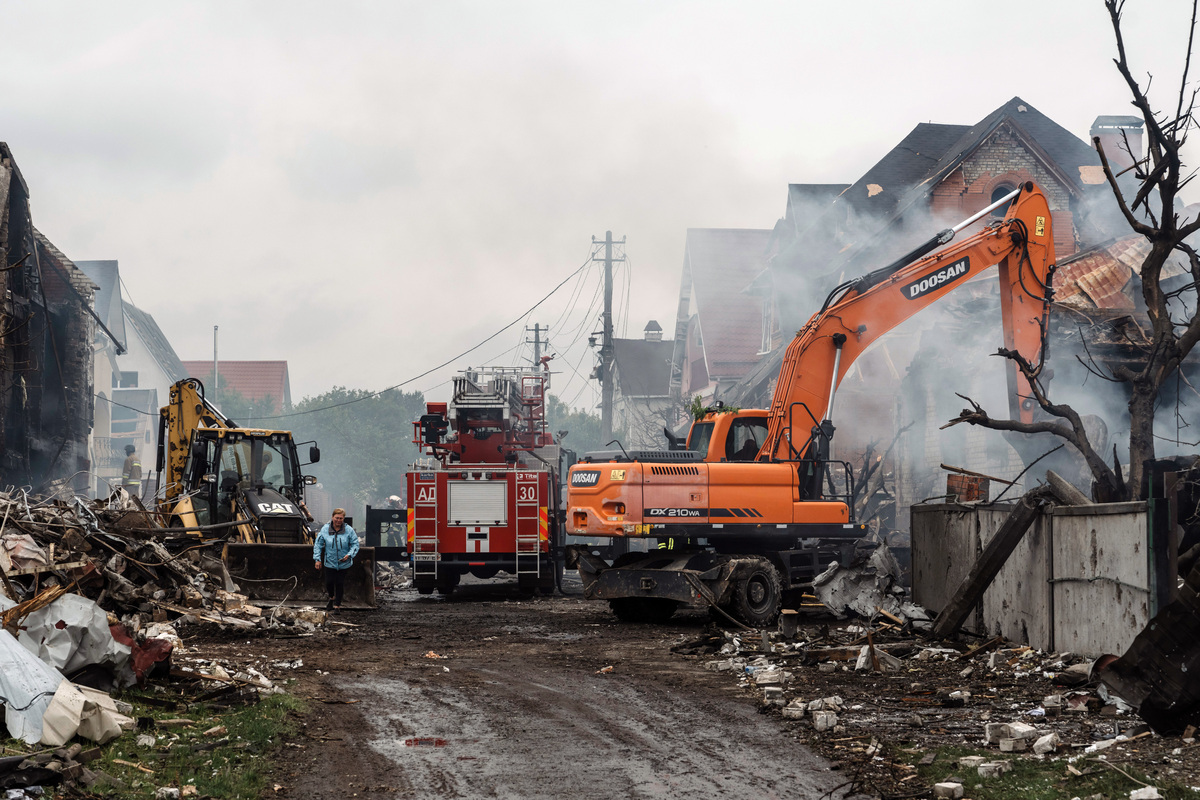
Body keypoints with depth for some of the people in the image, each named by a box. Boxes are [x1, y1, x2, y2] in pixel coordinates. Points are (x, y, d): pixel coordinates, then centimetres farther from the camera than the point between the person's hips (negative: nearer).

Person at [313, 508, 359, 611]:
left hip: (343, 563, -1)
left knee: (340, 583, 5)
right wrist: (317, 559, -3)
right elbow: (318, 544, 3)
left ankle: (337, 605, 20)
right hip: (329, 562, 1)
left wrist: (349, 555, -19)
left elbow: (355, 545, -2)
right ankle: (331, 598, 34)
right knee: (329, 582, 1)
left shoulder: (349, 530, -7)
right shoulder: (325, 529, -5)